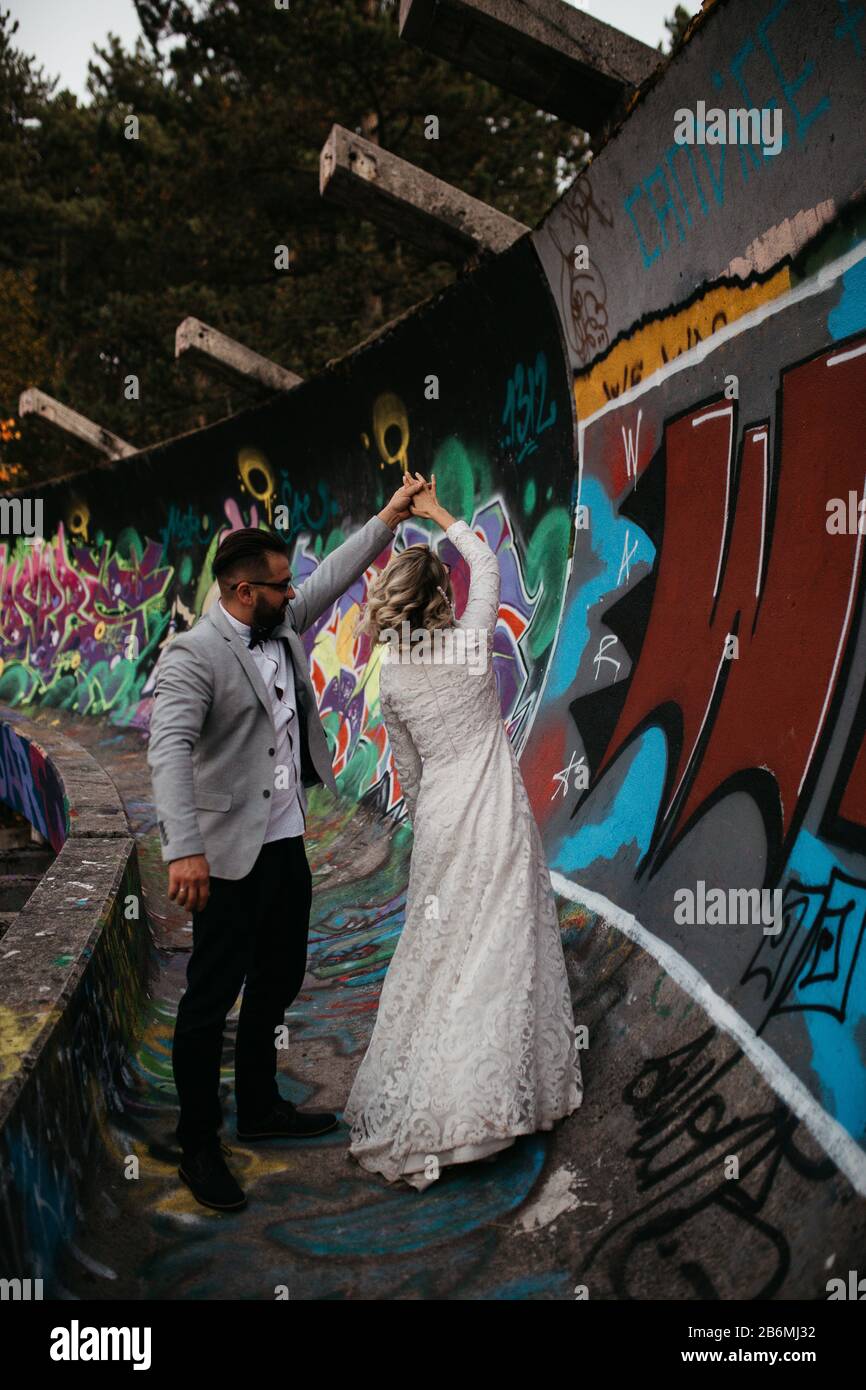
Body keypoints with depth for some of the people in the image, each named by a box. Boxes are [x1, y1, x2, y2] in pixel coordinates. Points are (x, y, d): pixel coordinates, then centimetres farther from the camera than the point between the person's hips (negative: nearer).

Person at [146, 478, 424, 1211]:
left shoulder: (284, 626, 5)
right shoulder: (193, 655, -19)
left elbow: (336, 575, 20)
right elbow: (169, 752, -29)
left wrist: (389, 517, 17)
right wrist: (184, 850, -39)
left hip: (288, 845, 9)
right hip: (231, 856, -8)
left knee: (276, 986, 20)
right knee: (212, 999, 1)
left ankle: (260, 1108, 38)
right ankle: (199, 1145, 14)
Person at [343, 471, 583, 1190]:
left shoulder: (390, 676, -1)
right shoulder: (473, 642, -8)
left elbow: (407, 767, 10)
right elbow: (487, 561, 9)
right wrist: (438, 513, 19)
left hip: (439, 822, 3)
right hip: (499, 819, -3)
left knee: (434, 952, 12)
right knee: (503, 950, 3)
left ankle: (413, 1111, 17)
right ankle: (506, 1093, 9)